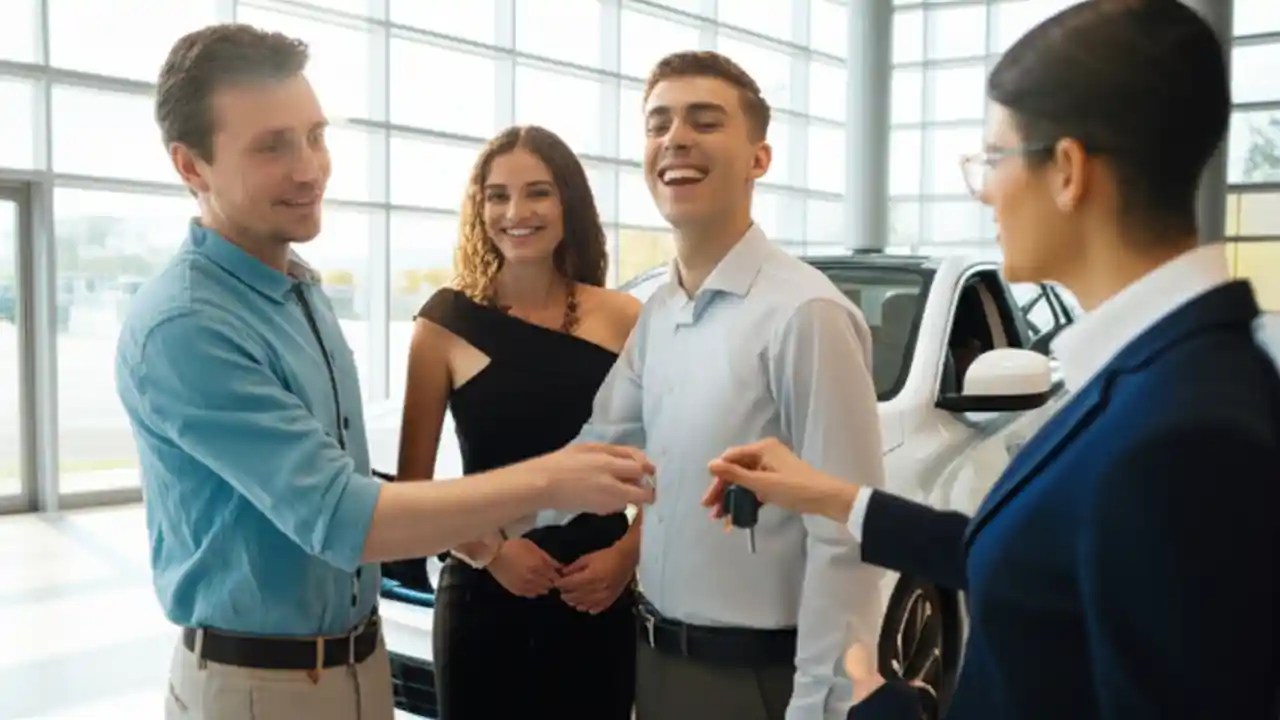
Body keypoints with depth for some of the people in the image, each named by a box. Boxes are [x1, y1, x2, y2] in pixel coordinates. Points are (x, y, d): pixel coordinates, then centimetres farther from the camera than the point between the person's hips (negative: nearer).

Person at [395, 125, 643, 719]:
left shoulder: (624, 319, -2)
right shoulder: (448, 323, -4)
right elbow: (413, 483, 0)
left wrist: (627, 554, -8)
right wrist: (489, 551, -13)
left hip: (599, 598, 1)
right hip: (483, 598, -1)